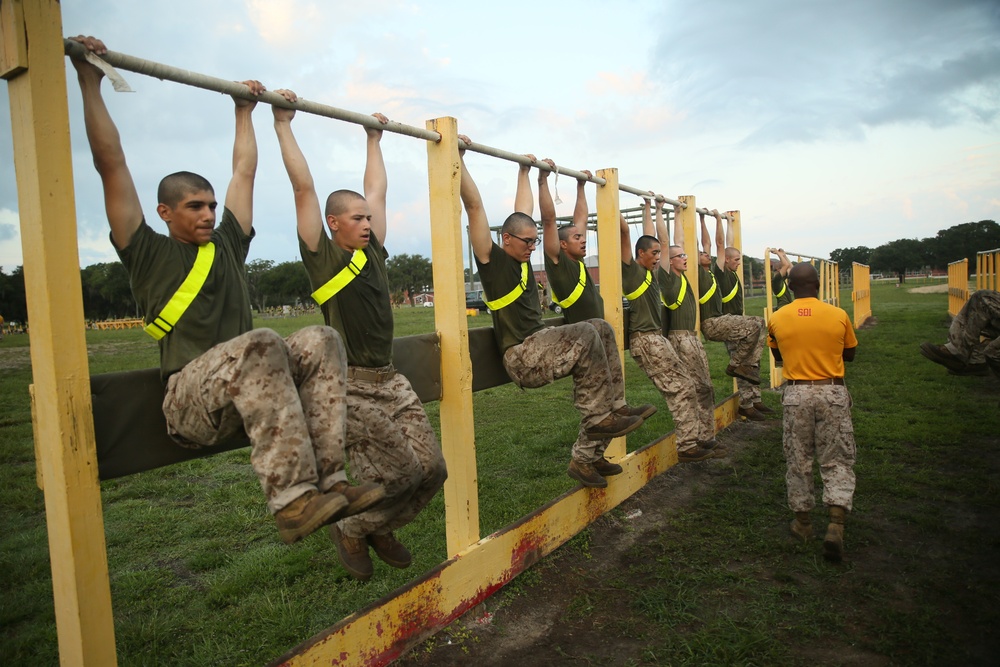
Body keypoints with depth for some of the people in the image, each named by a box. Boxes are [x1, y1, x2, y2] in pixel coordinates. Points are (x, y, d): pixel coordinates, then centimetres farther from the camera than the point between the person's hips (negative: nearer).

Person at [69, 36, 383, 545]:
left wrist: (244, 112, 37)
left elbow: (245, 172, 29)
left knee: (319, 340, -22)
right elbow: (111, 164, 4)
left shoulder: (227, 244, 21)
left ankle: (330, 480, -28)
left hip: (243, 387, 5)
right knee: (259, 344, -36)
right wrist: (90, 83, 7)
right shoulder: (148, 254, 8)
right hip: (188, 399, -5)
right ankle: (292, 499, -41)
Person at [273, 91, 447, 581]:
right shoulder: (322, 256, -3)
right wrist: (283, 125, 0)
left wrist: (374, 140, 32)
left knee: (431, 469, 1)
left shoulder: (372, 251, 14)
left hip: (390, 380, 7)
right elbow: (304, 187, -5)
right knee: (398, 473, -11)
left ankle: (380, 529, 28)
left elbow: (378, 190, 23)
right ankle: (350, 531, 19)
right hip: (350, 384, -7)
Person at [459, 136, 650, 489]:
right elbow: (474, 206, -11)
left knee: (602, 330, 5)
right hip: (520, 357, -10)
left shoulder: (521, 259, 16)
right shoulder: (493, 259, -6)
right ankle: (601, 416, -13)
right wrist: (459, 158, -9)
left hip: (539, 345, 10)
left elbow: (523, 214, 29)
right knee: (585, 334, -25)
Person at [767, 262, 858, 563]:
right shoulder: (839, 315, -4)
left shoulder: (777, 319, -3)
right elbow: (850, 354, 11)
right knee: (837, 461, 8)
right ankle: (836, 526, -3)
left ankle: (803, 522, 25)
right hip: (833, 393, 0)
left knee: (798, 461, 12)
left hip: (796, 394, 0)